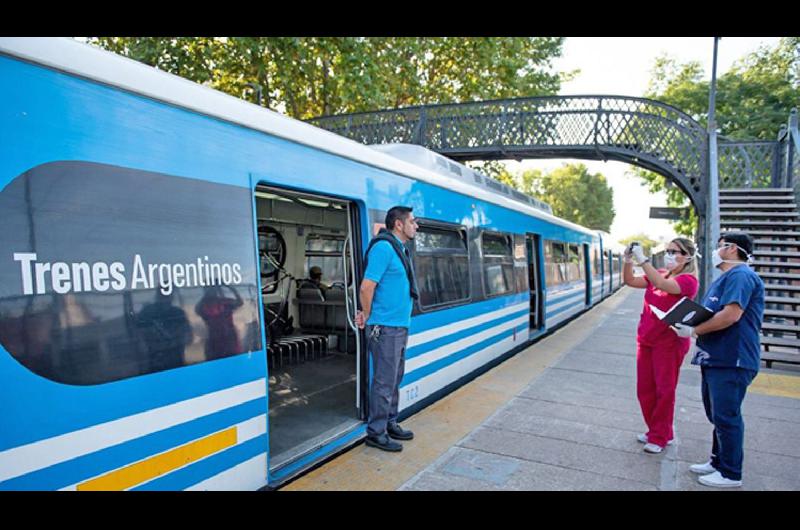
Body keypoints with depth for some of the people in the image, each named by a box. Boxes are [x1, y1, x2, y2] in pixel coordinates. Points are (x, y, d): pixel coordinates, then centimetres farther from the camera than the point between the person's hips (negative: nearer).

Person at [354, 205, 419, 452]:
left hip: (400, 325, 9)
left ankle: (390, 423, 31)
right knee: (384, 382, -1)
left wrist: (367, 314, 11)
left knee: (395, 378, 17)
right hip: (386, 327, -9)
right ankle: (376, 433, 11)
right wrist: (368, 316, -6)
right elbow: (367, 287, -20)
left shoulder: (400, 249, 14)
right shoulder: (384, 247, -16)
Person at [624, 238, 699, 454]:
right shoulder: (659, 274, 10)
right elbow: (630, 281, 7)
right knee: (644, 389, 12)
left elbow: (663, 285, -29)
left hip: (669, 342, -7)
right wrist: (628, 259, -8)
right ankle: (656, 430, 28)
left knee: (664, 390, 2)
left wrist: (643, 260, -31)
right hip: (645, 339, 7)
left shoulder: (688, 280, -10)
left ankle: (659, 437, 15)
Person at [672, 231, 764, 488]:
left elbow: (731, 315, -26)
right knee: (717, 415, 19)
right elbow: (708, 314, 22)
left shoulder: (740, 275, -15)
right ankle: (718, 461, 32)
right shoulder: (725, 277, 20)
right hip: (716, 359, 11)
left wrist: (693, 330, -18)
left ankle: (730, 474, 11)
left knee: (726, 417, -1)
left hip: (732, 361, -11)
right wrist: (687, 322, 4)